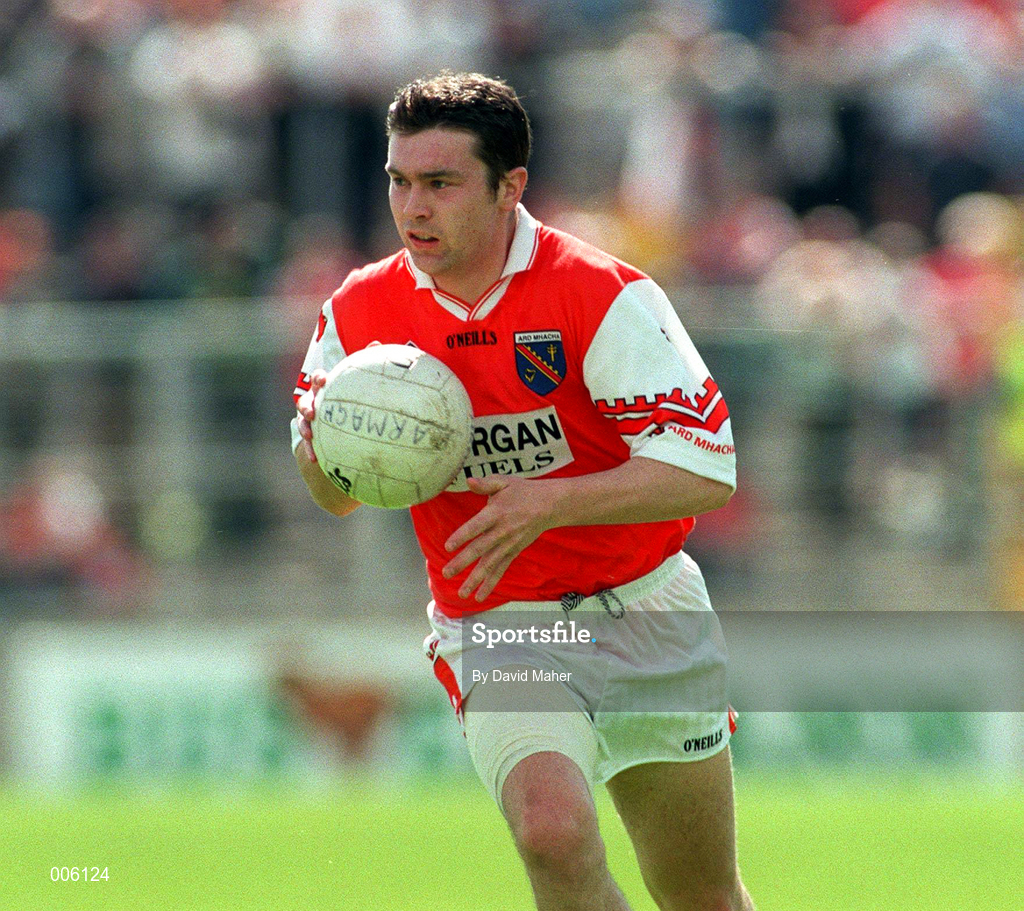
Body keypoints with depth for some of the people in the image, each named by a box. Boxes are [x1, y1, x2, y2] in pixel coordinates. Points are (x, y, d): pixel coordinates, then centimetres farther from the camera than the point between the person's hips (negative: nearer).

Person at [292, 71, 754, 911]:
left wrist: (552, 504, -31)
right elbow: (335, 497, 12)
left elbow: (706, 472, -19)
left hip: (645, 617, 0)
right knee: (553, 832, -30)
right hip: (498, 638, 0)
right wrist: (319, 447, -13)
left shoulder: (605, 298, -14)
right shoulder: (361, 312, -3)